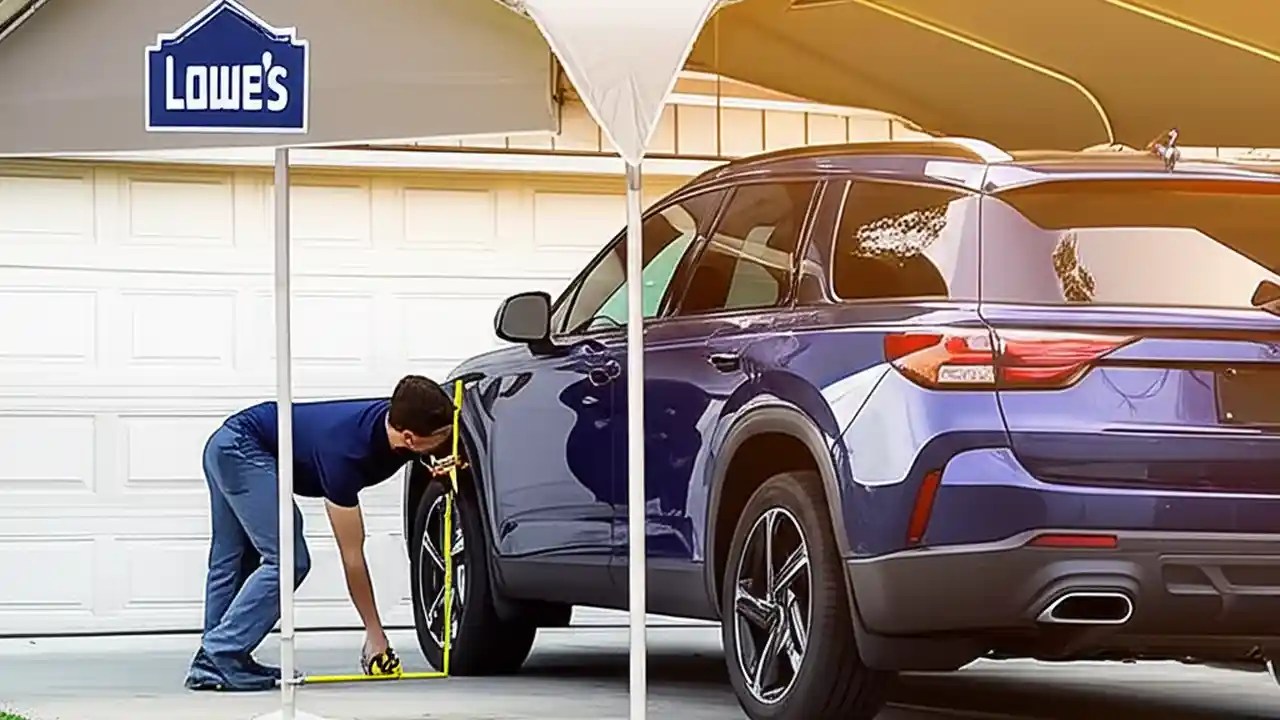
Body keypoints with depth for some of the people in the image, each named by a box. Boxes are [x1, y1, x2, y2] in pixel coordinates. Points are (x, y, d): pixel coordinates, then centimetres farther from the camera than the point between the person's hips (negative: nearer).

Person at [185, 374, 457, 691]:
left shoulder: (396, 416, -15)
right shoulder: (345, 451, -32)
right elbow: (352, 556, -24)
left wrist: (446, 470, -16)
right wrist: (374, 633, -18)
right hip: (243, 450, -10)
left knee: (233, 563, 15)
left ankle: (210, 664, 21)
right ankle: (222, 656, -15)